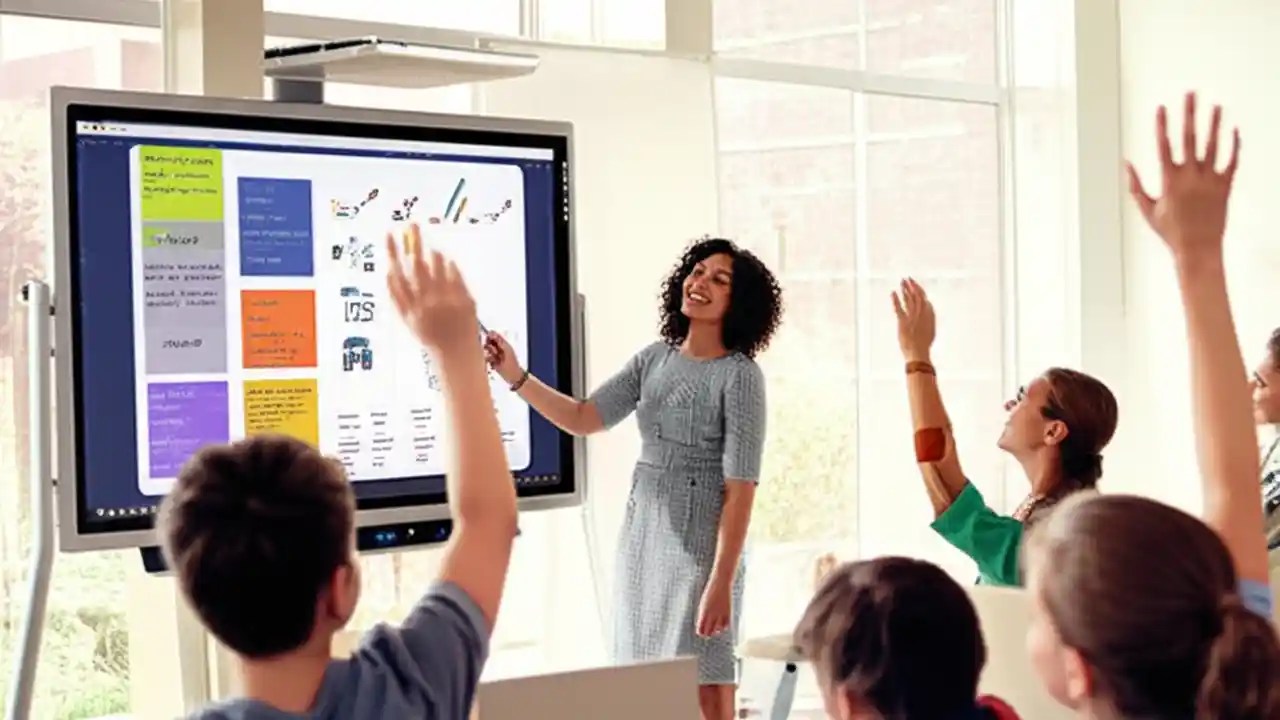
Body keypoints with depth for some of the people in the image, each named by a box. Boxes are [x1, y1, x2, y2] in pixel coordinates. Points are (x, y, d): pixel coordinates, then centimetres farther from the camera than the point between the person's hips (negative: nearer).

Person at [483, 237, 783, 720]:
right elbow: (584, 419, 6)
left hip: (699, 544, -6)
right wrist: (516, 377, -7)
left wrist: (722, 581, -21)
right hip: (641, 537, 6)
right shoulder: (654, 359, 7)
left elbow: (741, 488, -15)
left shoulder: (739, 376, -11)